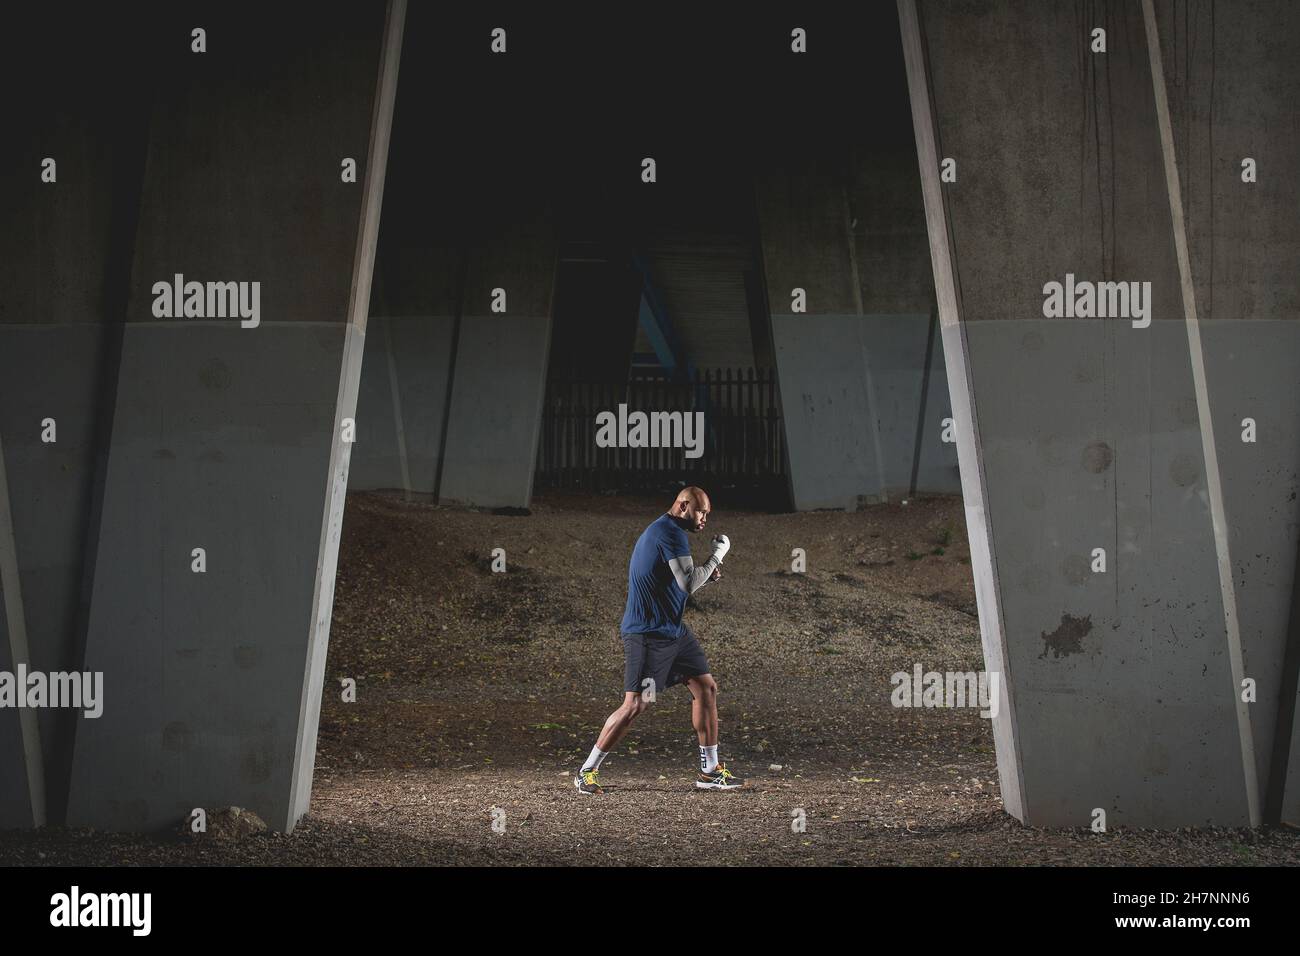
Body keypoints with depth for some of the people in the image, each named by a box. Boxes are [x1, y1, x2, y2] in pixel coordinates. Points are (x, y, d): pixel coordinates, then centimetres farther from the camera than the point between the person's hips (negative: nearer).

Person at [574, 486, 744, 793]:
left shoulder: (660, 531, 17)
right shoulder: (670, 532, -16)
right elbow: (688, 584, -23)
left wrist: (707, 573, 10)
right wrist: (717, 555, -11)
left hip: (673, 630, 11)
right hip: (648, 633, -11)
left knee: (706, 687, 9)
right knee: (635, 704, -10)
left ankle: (709, 771, 15)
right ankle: (587, 771, 0)